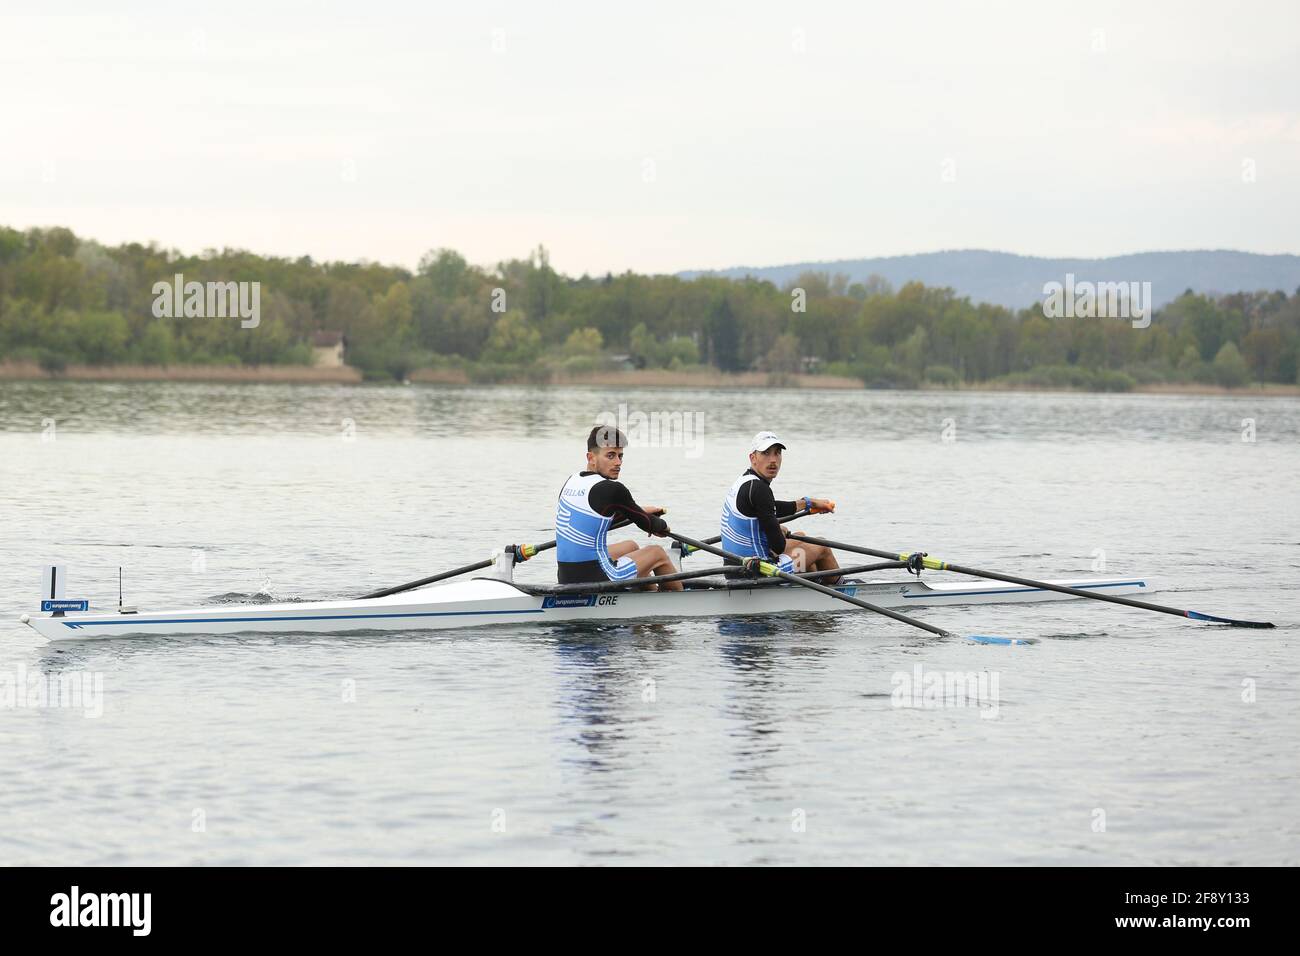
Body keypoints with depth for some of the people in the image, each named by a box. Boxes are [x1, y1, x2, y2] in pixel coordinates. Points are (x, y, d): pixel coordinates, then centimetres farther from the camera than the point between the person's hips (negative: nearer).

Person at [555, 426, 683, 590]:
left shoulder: (571, 482, 8)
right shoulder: (612, 490, -16)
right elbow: (647, 524, 0)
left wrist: (640, 512, 36)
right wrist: (663, 526, 23)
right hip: (594, 579, -8)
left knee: (631, 546, 33)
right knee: (658, 553, 15)